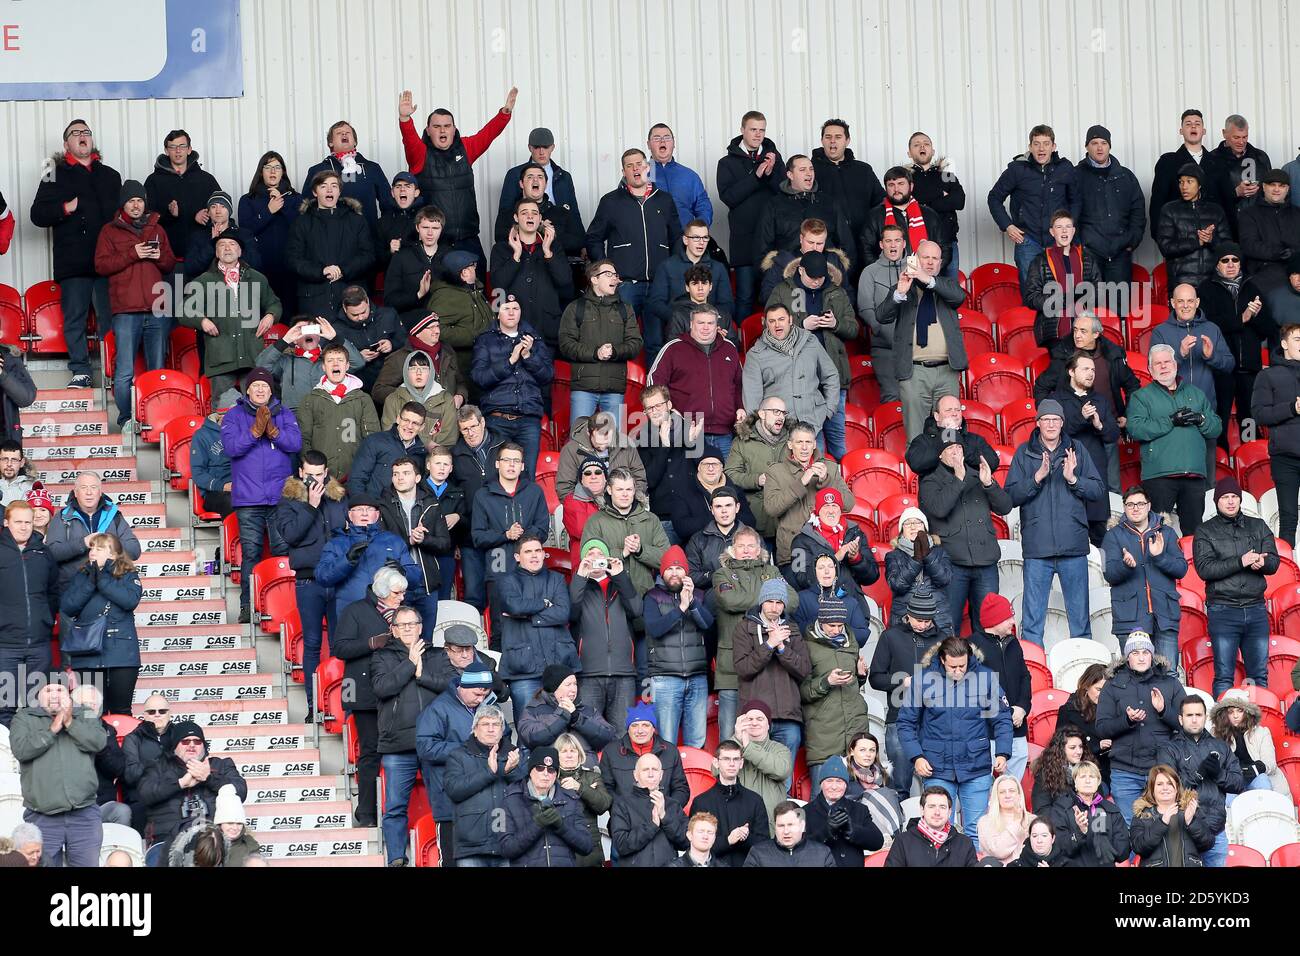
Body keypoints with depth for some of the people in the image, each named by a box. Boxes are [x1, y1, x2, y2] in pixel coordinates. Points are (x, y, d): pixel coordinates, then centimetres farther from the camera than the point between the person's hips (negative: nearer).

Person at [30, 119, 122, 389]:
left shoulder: (110, 176, 18)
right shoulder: (56, 175, 10)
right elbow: (38, 215, 4)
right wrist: (66, 208, -11)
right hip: (72, 262, -1)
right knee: (74, 318, 0)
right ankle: (80, 372, 5)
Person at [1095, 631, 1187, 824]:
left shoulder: (1170, 683, 9)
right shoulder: (1113, 686, 8)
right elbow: (1102, 728, 3)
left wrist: (1163, 710, -12)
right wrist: (1127, 720, -14)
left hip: (1162, 769, 0)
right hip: (1125, 773, 0)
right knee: (1128, 826, -1)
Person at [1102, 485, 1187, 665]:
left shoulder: (1166, 533, 15)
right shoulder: (1114, 536, 10)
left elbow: (1181, 569, 6)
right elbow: (1109, 574, -1)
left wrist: (1160, 556, -11)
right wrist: (1126, 565, -22)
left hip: (1164, 615, 1)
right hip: (1130, 617, -1)